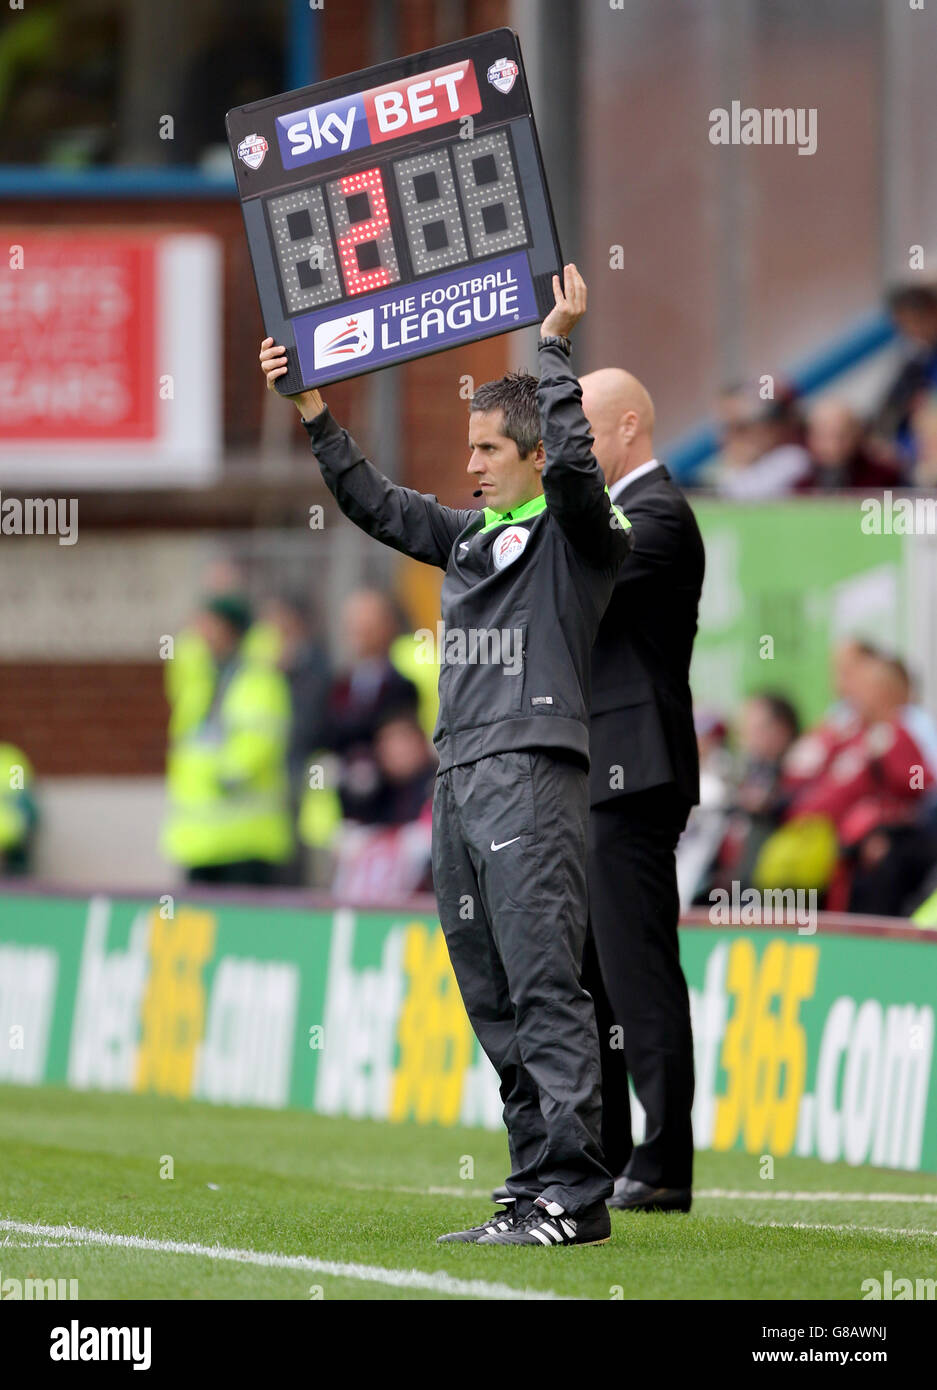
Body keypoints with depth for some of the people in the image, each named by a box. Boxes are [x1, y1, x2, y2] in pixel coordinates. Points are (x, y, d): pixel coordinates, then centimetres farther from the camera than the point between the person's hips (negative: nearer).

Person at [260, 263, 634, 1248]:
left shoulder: (579, 533, 0)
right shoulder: (467, 537, 21)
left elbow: (572, 464, -19)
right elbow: (371, 503, 29)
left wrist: (554, 344, -14)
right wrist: (313, 410, 26)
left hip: (534, 774, -8)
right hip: (458, 779, 8)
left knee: (545, 989, -14)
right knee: (494, 1004, 7)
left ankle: (575, 1195, -17)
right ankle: (534, 1190, 9)